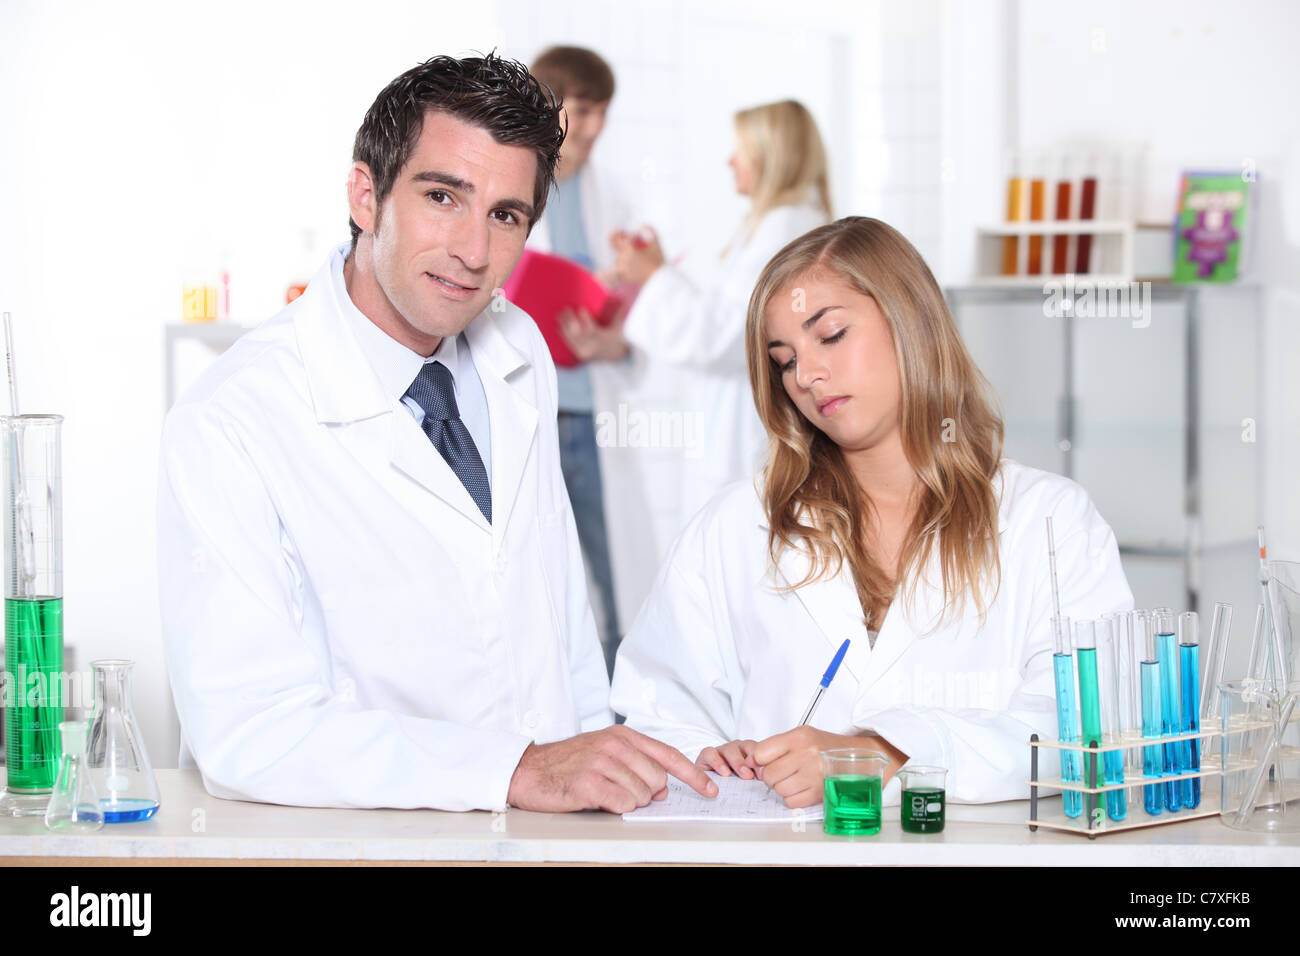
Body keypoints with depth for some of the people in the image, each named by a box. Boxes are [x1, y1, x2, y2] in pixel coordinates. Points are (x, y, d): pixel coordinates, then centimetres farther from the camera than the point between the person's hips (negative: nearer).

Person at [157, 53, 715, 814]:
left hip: (543, 835, 6)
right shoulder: (228, 427, -14)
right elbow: (245, 732, -21)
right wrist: (521, 770, -27)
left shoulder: (520, 358, 8)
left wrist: (603, 765, 8)